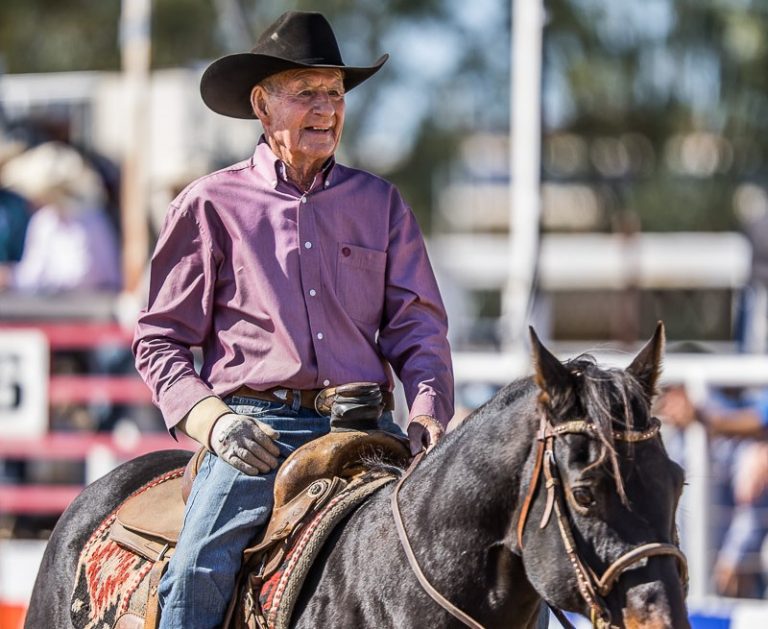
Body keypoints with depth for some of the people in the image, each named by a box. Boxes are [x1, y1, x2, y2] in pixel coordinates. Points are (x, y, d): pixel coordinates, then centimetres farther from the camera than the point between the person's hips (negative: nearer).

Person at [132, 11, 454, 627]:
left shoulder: (380, 202, 15)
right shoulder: (211, 204, 8)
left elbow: (417, 323, 13)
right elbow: (159, 339, 9)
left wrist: (428, 411, -7)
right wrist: (209, 417, -9)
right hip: (255, 429, -2)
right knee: (198, 574, -24)